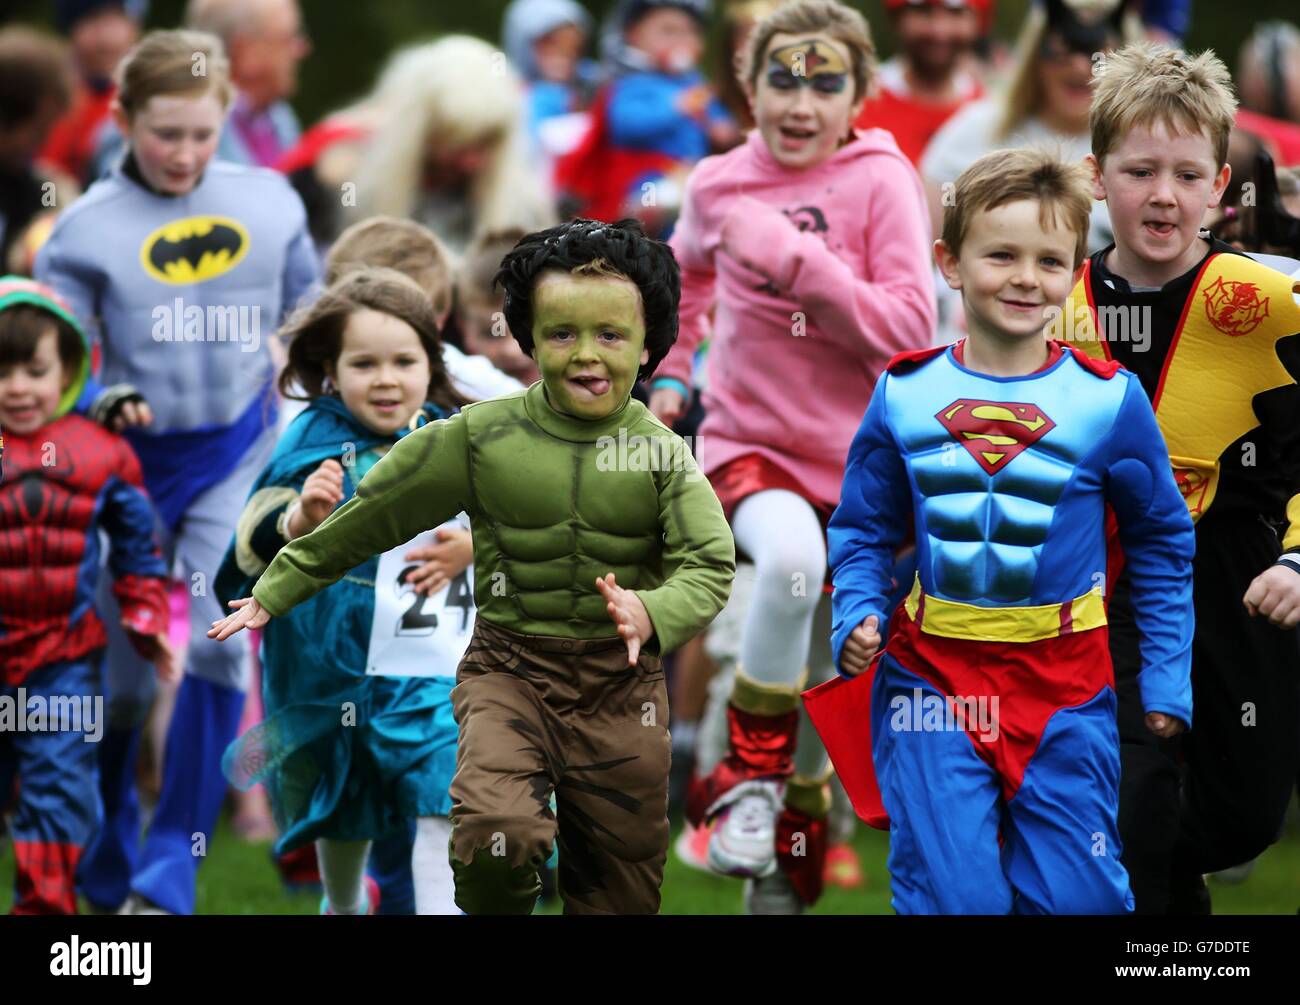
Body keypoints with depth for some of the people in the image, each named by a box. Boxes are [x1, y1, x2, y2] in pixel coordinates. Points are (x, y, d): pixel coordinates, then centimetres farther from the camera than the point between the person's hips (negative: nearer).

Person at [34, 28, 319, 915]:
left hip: (242, 452, 1)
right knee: (121, 671, 5)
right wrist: (104, 401, -22)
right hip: (132, 462, -1)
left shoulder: (269, 202, 2)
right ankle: (105, 867, 28)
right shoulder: (88, 228, -6)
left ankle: (170, 875, -9)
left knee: (217, 641, -16)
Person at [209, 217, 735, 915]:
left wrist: (652, 613, -33)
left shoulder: (661, 453, -4)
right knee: (496, 836, -27)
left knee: (620, 887, 8)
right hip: (508, 670, -1)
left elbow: (709, 568, -11)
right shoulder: (483, 436, -5)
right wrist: (276, 592, 11)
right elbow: (371, 515, 5)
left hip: (620, 684, 1)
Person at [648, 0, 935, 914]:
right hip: (748, 439, 0)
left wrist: (795, 258, -25)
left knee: (829, 684, 9)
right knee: (791, 560, -34)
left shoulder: (882, 181, -9)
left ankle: (794, 846, 35)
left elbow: (910, 330, -19)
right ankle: (750, 775, -16)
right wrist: (670, 368, 20)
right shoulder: (719, 185, 0)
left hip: (856, 455, 0)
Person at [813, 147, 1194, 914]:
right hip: (930, 679, 0)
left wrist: (1167, 678, 4)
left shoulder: (1109, 400, -3)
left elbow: (1163, 543, 7)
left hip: (1065, 695, 0)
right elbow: (863, 530, 12)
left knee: (1075, 895, 3)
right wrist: (858, 616, -5)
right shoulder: (905, 396, 1)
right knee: (950, 893, -3)